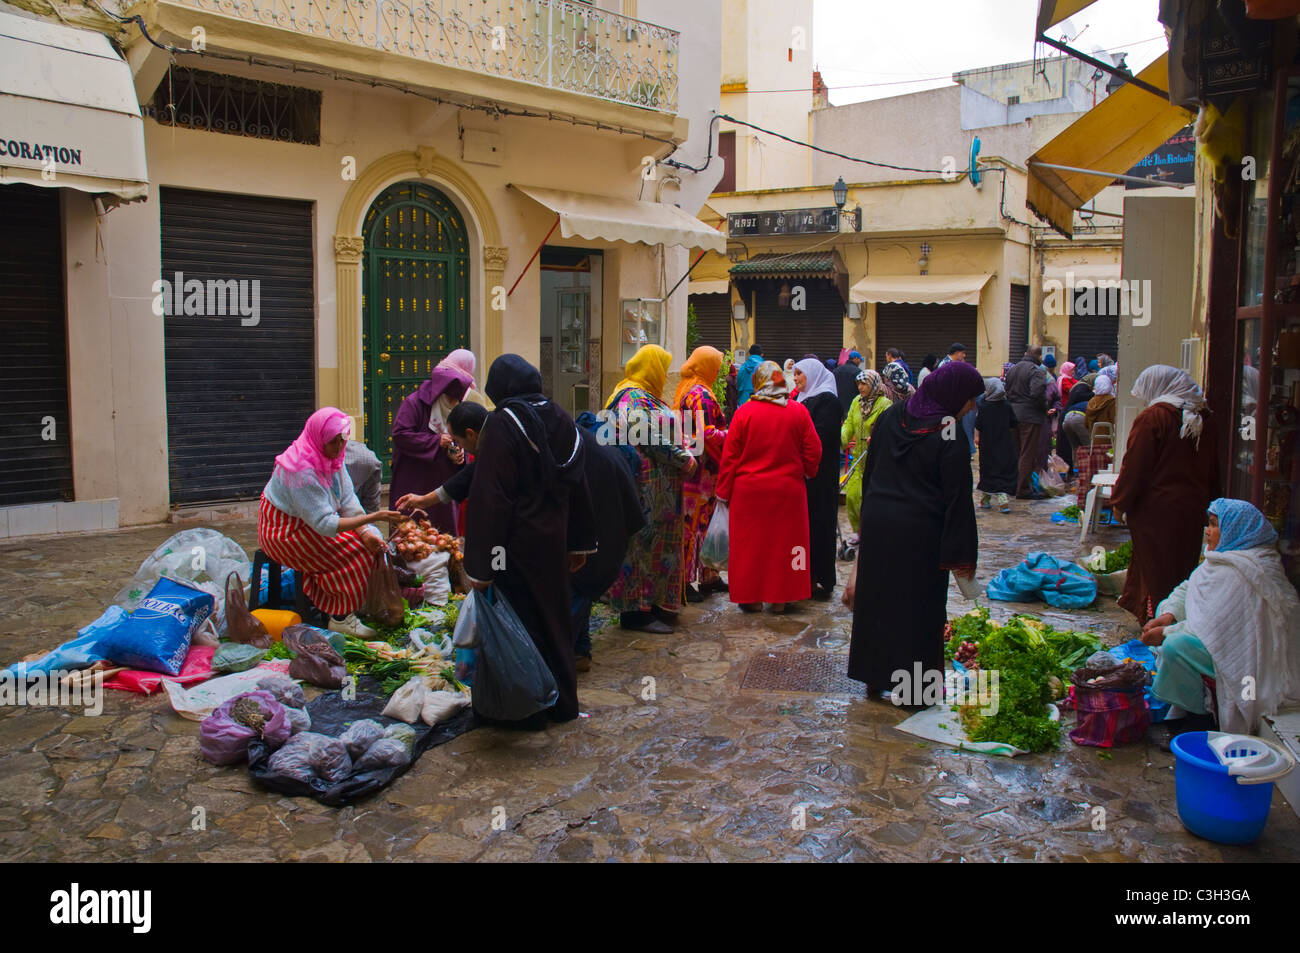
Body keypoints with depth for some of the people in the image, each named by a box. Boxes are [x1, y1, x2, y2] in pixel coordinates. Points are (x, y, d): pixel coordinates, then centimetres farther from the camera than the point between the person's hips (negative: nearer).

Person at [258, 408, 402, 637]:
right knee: (356, 551, -20)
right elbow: (325, 524, -31)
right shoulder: (303, 470, -30)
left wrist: (365, 532, -21)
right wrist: (373, 517, -35)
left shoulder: (331, 456, -3)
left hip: (309, 523, 8)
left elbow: (348, 500, -5)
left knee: (370, 541, -6)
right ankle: (341, 617, -12)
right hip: (285, 533, -8)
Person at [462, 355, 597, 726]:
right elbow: (577, 484, 10)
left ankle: (529, 711, 15)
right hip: (553, 538, 7)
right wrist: (580, 543, 17)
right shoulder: (559, 417, 5)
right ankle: (563, 702, 29)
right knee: (555, 615, 18)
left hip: (517, 541, -6)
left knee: (520, 623, 5)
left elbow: (489, 497, -19)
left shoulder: (501, 424, -15)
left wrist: (480, 565, -17)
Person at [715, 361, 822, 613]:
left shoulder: (744, 413, -7)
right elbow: (813, 453, 2)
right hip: (788, 491, 1)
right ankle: (781, 598, 17)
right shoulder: (798, 412, -3)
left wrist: (724, 492, 4)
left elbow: (729, 456, -5)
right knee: (784, 541, 11)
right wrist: (806, 474, 22)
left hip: (749, 491, -1)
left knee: (750, 543, 9)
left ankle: (751, 597, 14)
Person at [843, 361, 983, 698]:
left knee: (877, 598, 15)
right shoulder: (950, 437, -15)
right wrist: (963, 554, -9)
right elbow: (958, 499, -14)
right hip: (920, 534, -6)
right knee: (917, 607, 6)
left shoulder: (890, 417, 4)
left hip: (877, 523, 6)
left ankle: (876, 676, 28)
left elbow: (869, 471, 11)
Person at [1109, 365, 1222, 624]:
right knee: (1182, 564, 16)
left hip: (1156, 507, -6)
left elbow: (1134, 467, -14)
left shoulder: (1152, 418, -14)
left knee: (1154, 566, 3)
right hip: (1193, 507, 6)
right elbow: (1213, 469, 13)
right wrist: (1207, 501, 21)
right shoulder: (1203, 420, 6)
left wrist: (1119, 501, -5)